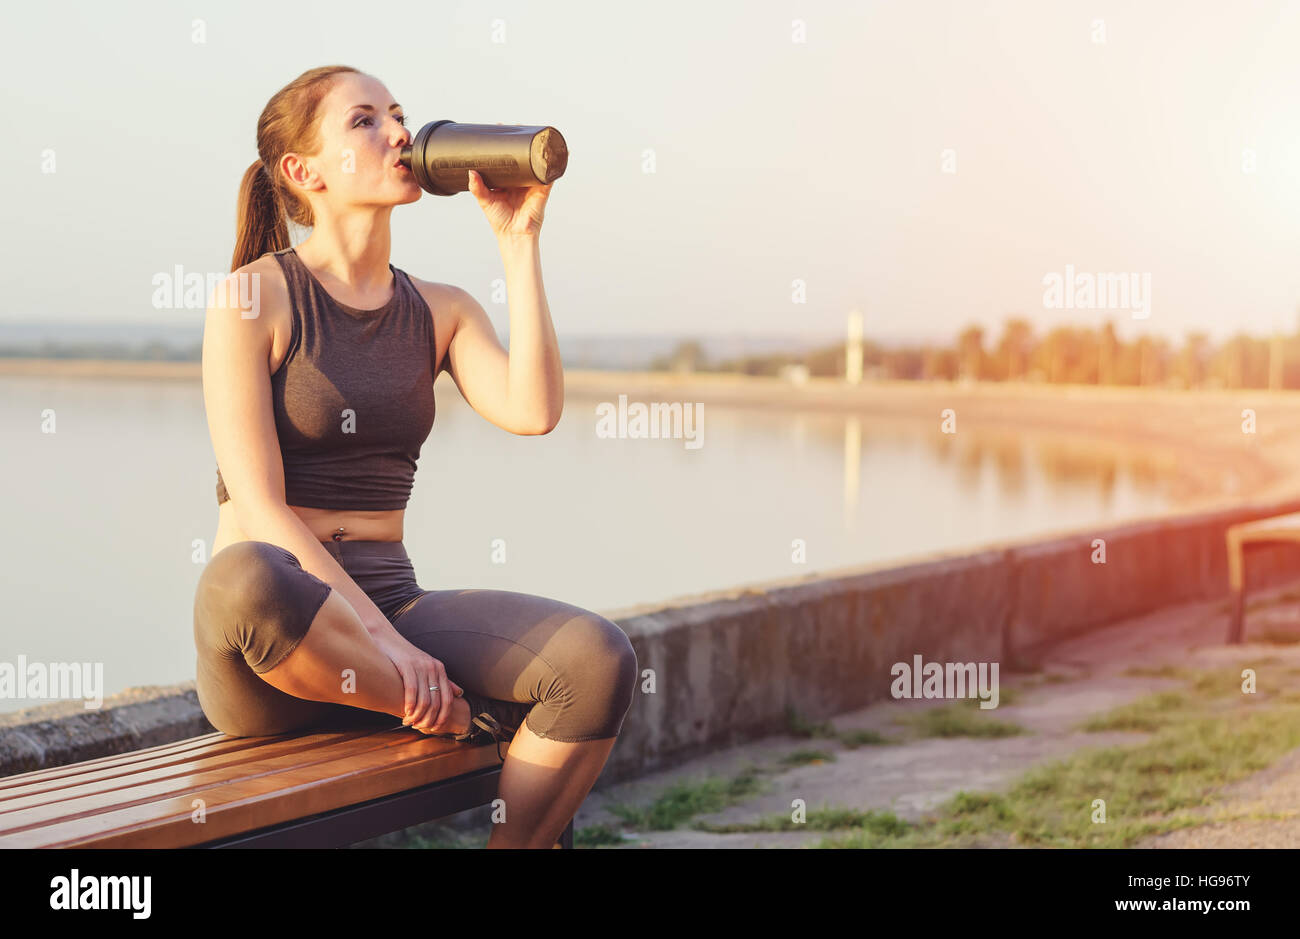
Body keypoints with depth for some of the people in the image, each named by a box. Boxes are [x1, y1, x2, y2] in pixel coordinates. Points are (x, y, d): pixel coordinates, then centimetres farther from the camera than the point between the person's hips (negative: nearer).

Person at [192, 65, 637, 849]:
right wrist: (387, 642, -21)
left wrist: (519, 241, -5)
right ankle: (464, 723, -17)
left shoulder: (441, 310, 14)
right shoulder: (253, 297, -3)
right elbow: (260, 508, -12)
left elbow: (534, 411, -7)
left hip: (393, 604, 4)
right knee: (243, 580, -42)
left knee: (599, 660, -24)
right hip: (274, 652, -4)